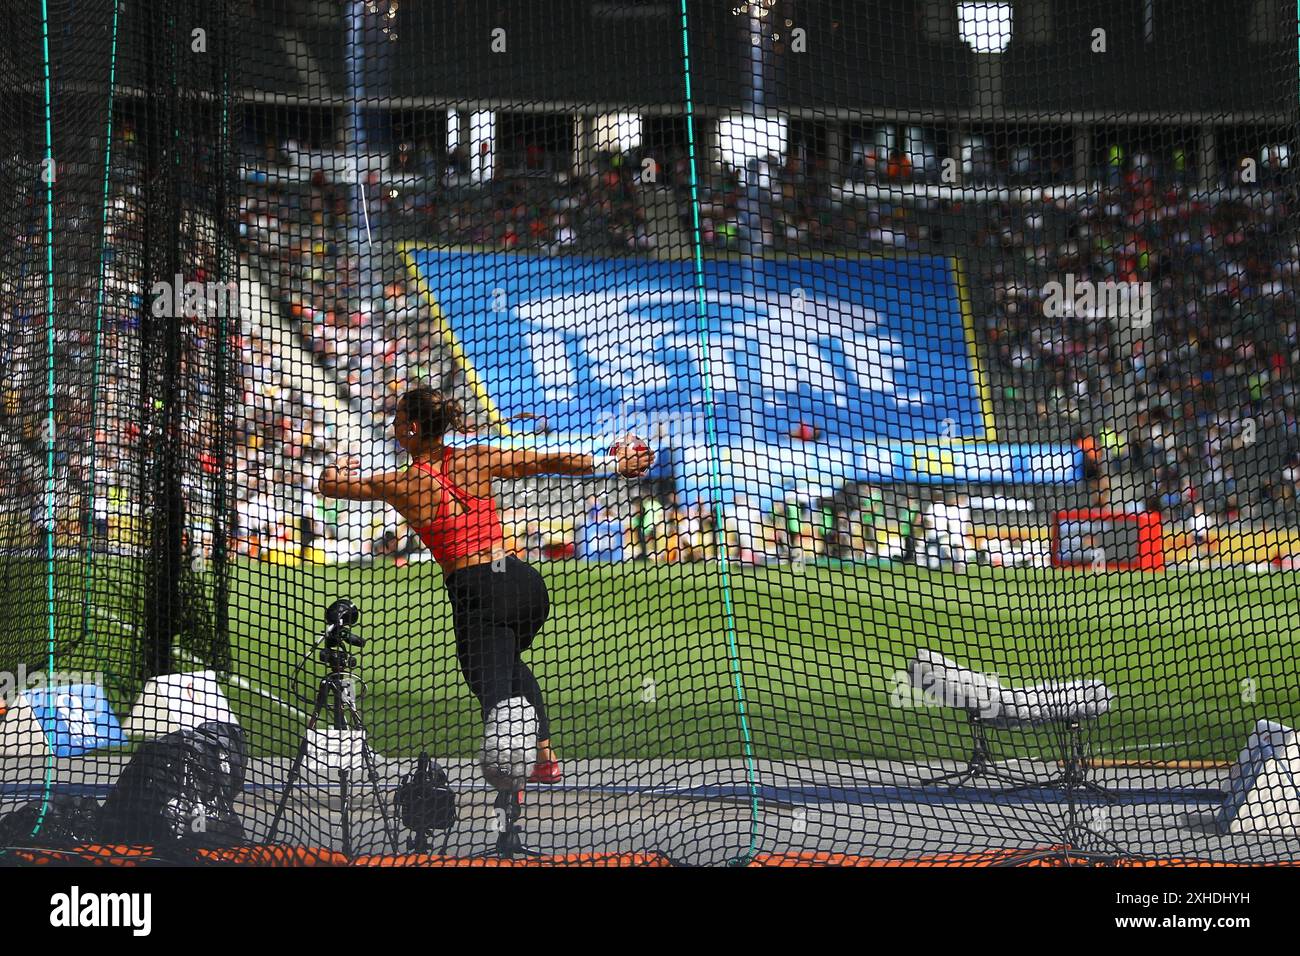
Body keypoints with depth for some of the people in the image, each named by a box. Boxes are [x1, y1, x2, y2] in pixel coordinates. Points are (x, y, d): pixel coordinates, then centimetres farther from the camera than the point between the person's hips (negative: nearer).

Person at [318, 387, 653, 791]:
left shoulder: (401, 486, -3)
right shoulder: (477, 460, 3)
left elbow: (329, 484, 10)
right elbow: (551, 462, 6)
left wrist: (341, 466, 34)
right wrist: (614, 463, 17)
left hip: (476, 592, -5)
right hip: (524, 580, 5)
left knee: (492, 683, -10)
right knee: (510, 662, 33)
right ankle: (546, 757, 33)